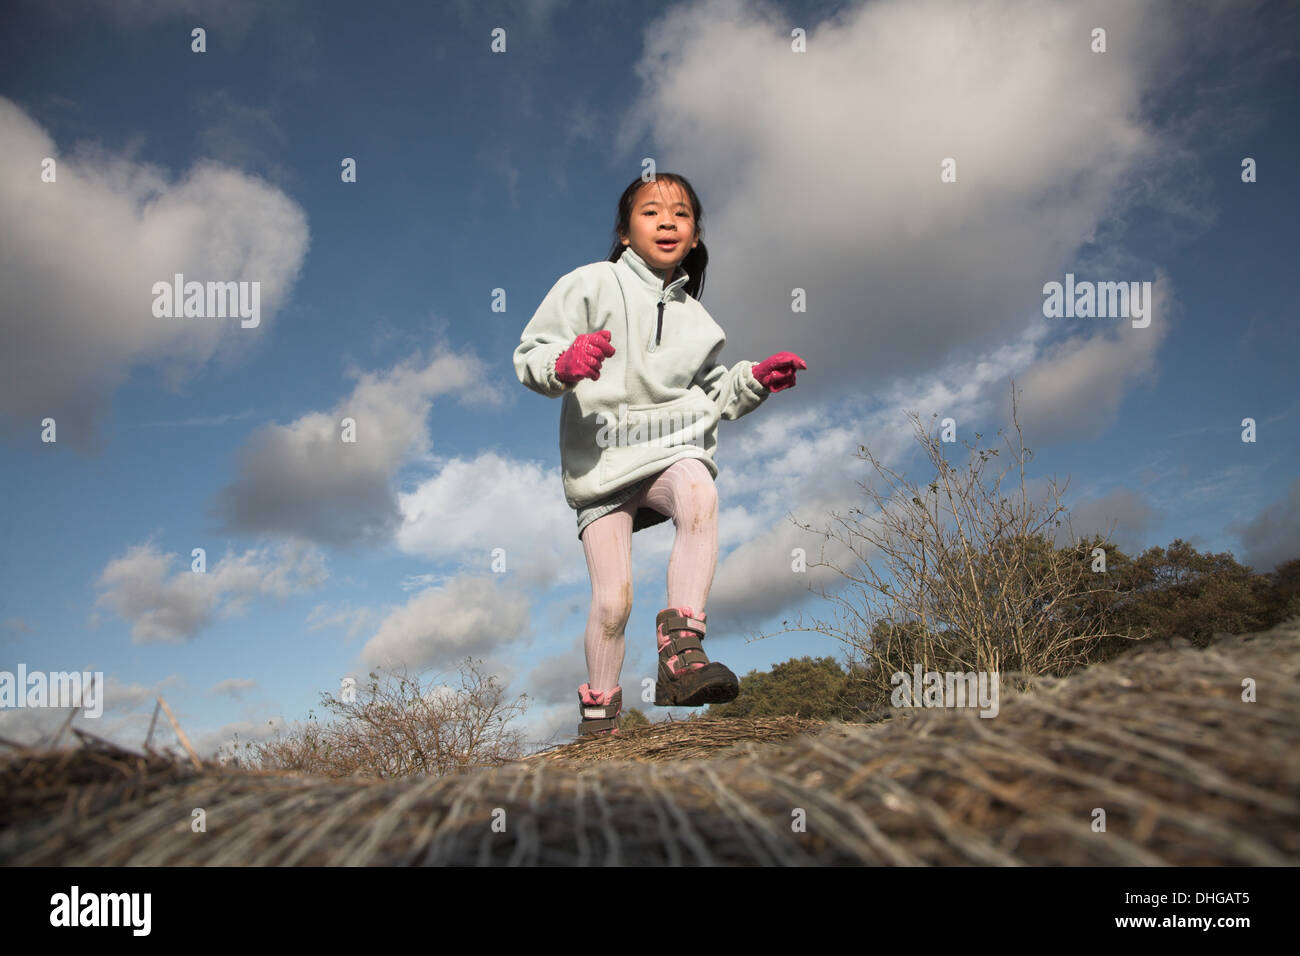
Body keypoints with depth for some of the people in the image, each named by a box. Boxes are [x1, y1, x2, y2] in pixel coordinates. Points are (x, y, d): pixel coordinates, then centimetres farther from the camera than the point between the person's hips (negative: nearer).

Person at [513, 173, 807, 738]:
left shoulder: (694, 318, 20)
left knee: (699, 494, -35)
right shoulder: (590, 284, 4)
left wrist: (754, 381, 10)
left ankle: (681, 653, -36)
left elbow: (713, 398, 28)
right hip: (600, 461, -2)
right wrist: (565, 363, -23)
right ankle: (599, 713, 17)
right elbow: (529, 356, -1)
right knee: (612, 600, -8)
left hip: (673, 450, 3)